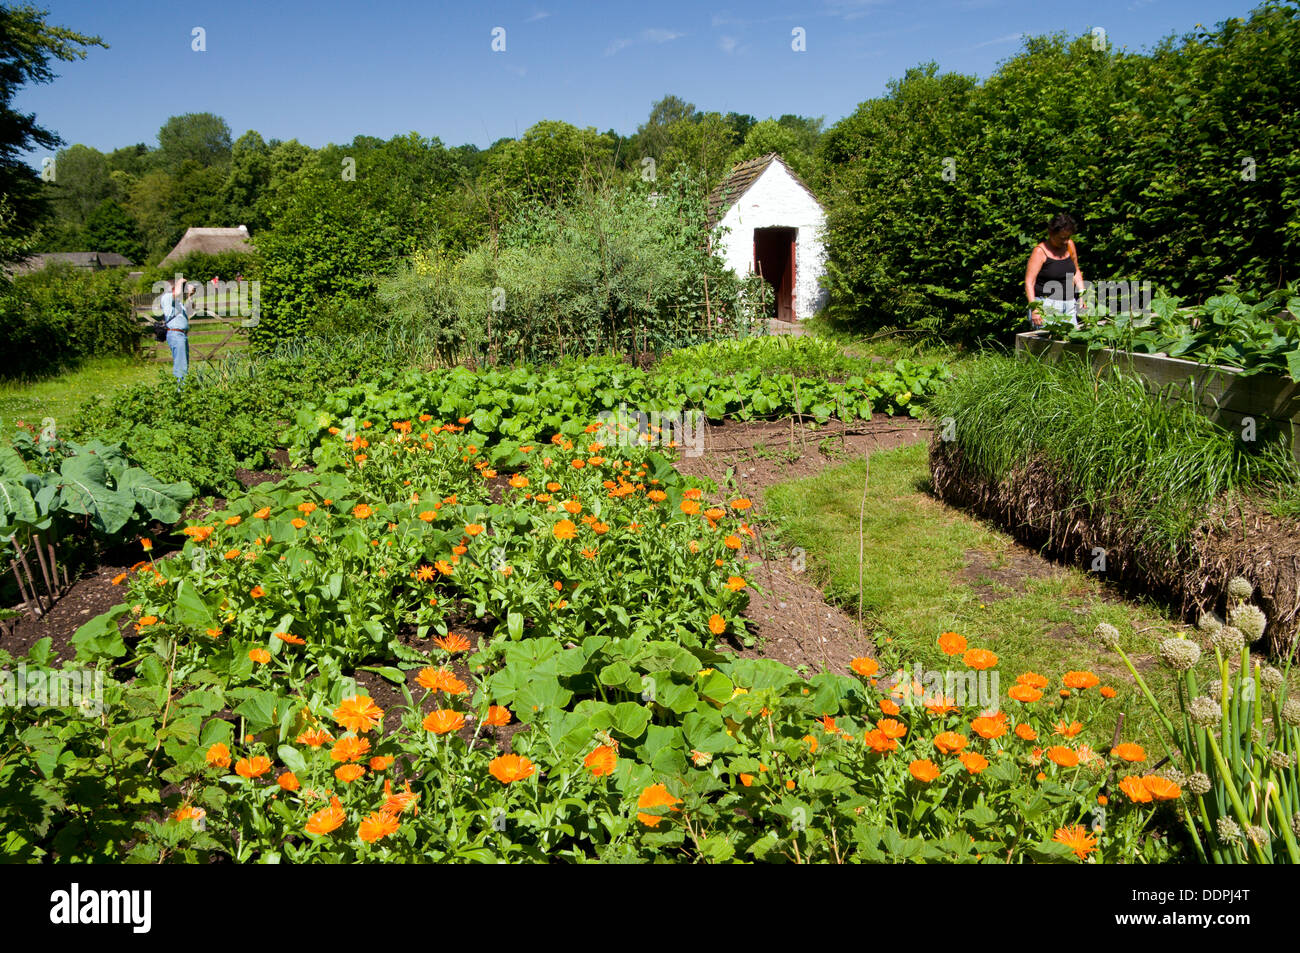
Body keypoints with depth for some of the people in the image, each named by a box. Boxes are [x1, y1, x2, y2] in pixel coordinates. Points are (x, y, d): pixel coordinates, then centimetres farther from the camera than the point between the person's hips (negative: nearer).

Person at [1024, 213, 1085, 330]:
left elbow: (1076, 272, 24)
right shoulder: (1040, 252, -8)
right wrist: (1034, 308, -25)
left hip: (1069, 304, 6)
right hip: (1047, 305, -6)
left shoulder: (1070, 245, 10)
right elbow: (1029, 282, -14)